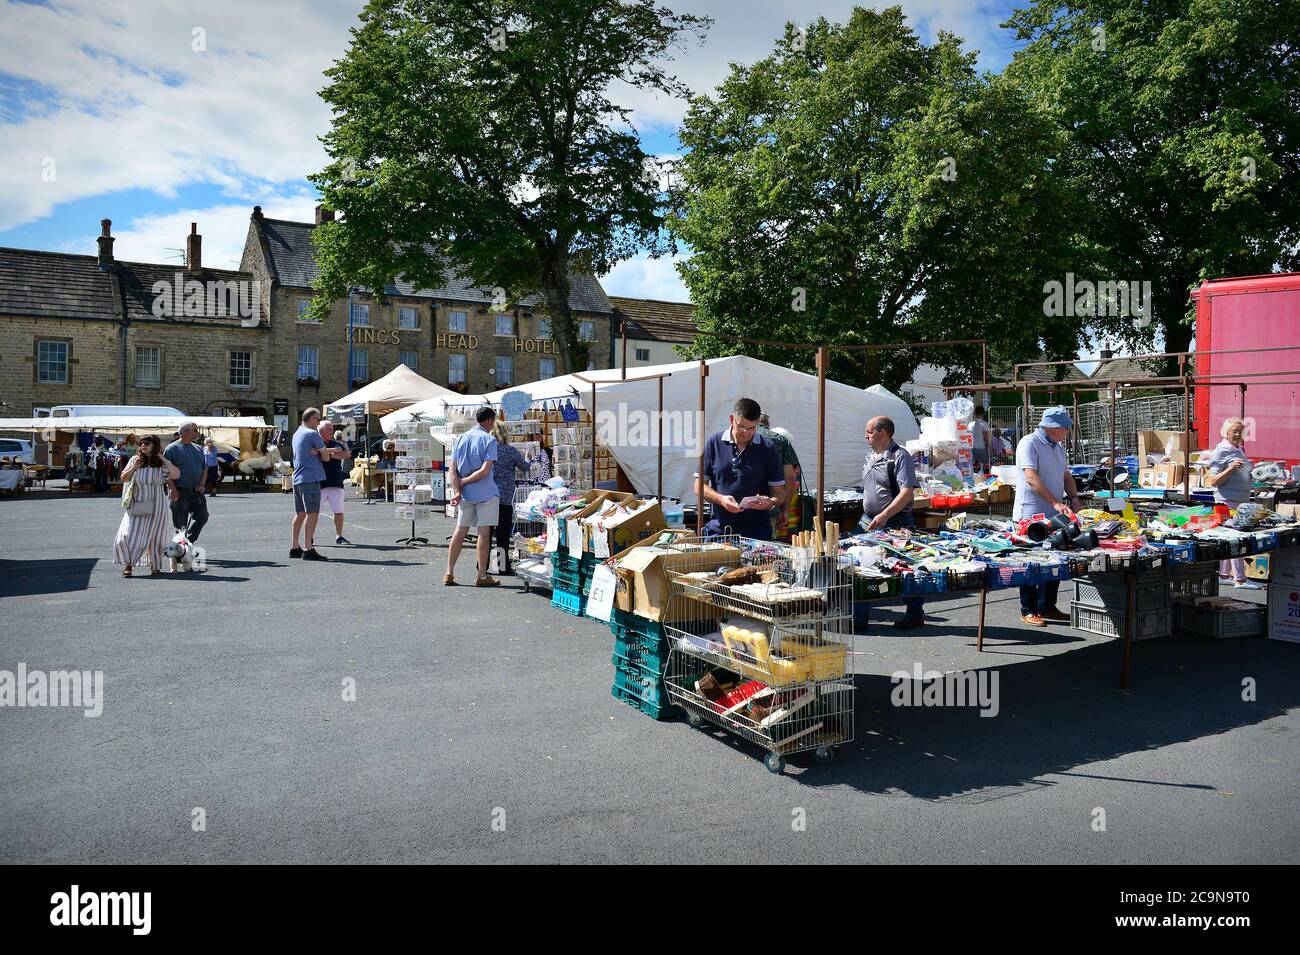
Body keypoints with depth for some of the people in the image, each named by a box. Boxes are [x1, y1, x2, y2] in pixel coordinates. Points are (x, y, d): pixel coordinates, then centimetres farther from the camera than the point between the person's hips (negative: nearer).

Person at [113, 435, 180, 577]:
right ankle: (128, 564, 9)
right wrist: (133, 467, -6)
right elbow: (124, 478, 10)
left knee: (154, 536, 6)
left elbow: (176, 474, -19)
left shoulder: (162, 463, -2)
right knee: (128, 535, -6)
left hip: (156, 505, -1)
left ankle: (155, 566, 20)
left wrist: (163, 459, -14)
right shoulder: (135, 460, 4)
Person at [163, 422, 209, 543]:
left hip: (196, 492, 6)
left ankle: (189, 541, 17)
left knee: (202, 517, 2)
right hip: (180, 492, -5)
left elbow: (204, 469, 19)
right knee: (180, 523, 2)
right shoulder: (172, 448, -5)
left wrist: (201, 484, 3)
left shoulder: (198, 449, 14)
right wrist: (173, 489, -17)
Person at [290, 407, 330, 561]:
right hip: (310, 478, -9)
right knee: (312, 513, -11)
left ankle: (295, 547, 19)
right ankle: (308, 549, -16)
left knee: (300, 514, 14)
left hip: (297, 479, 10)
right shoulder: (312, 433, -10)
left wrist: (315, 452, -1)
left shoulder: (297, 433, 19)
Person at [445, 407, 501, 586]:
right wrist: (463, 482, -10)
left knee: (460, 531, 12)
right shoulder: (489, 440, -8)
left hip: (465, 494, 5)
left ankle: (449, 573, 12)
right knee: (484, 533, 1)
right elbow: (485, 470, -18)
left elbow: (452, 469, 0)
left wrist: (457, 490, -8)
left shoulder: (461, 439, 9)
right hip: (485, 493, -5)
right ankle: (482, 576, 6)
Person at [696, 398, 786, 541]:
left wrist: (770, 502, -16)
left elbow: (780, 494, 7)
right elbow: (699, 487, 6)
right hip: (719, 529, 1)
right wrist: (721, 499, -12)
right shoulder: (714, 443, 5)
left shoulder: (767, 449, 4)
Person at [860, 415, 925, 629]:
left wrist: (884, 516, -25)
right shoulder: (870, 455, 14)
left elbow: (907, 492, -20)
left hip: (894, 524, -8)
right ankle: (859, 616, 14)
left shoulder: (900, 457, -11)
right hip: (869, 521, 8)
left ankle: (915, 615, 17)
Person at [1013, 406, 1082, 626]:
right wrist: (1056, 502, -27)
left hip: (1054, 515, 8)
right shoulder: (1029, 443, -12)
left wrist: (1073, 497, 4)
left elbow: (1066, 475, 22)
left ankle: (1047, 607, 23)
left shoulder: (1058, 446, 15)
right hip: (1031, 515, -8)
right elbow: (1032, 478, -22)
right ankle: (1028, 610, 8)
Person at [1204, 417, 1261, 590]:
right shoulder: (1221, 451, -9)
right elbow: (1212, 481, -15)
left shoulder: (1239, 450, 19)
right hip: (1228, 501, -9)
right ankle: (1240, 579, -9)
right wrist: (1230, 468, -25)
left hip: (1241, 501, 9)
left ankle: (1224, 574, 18)